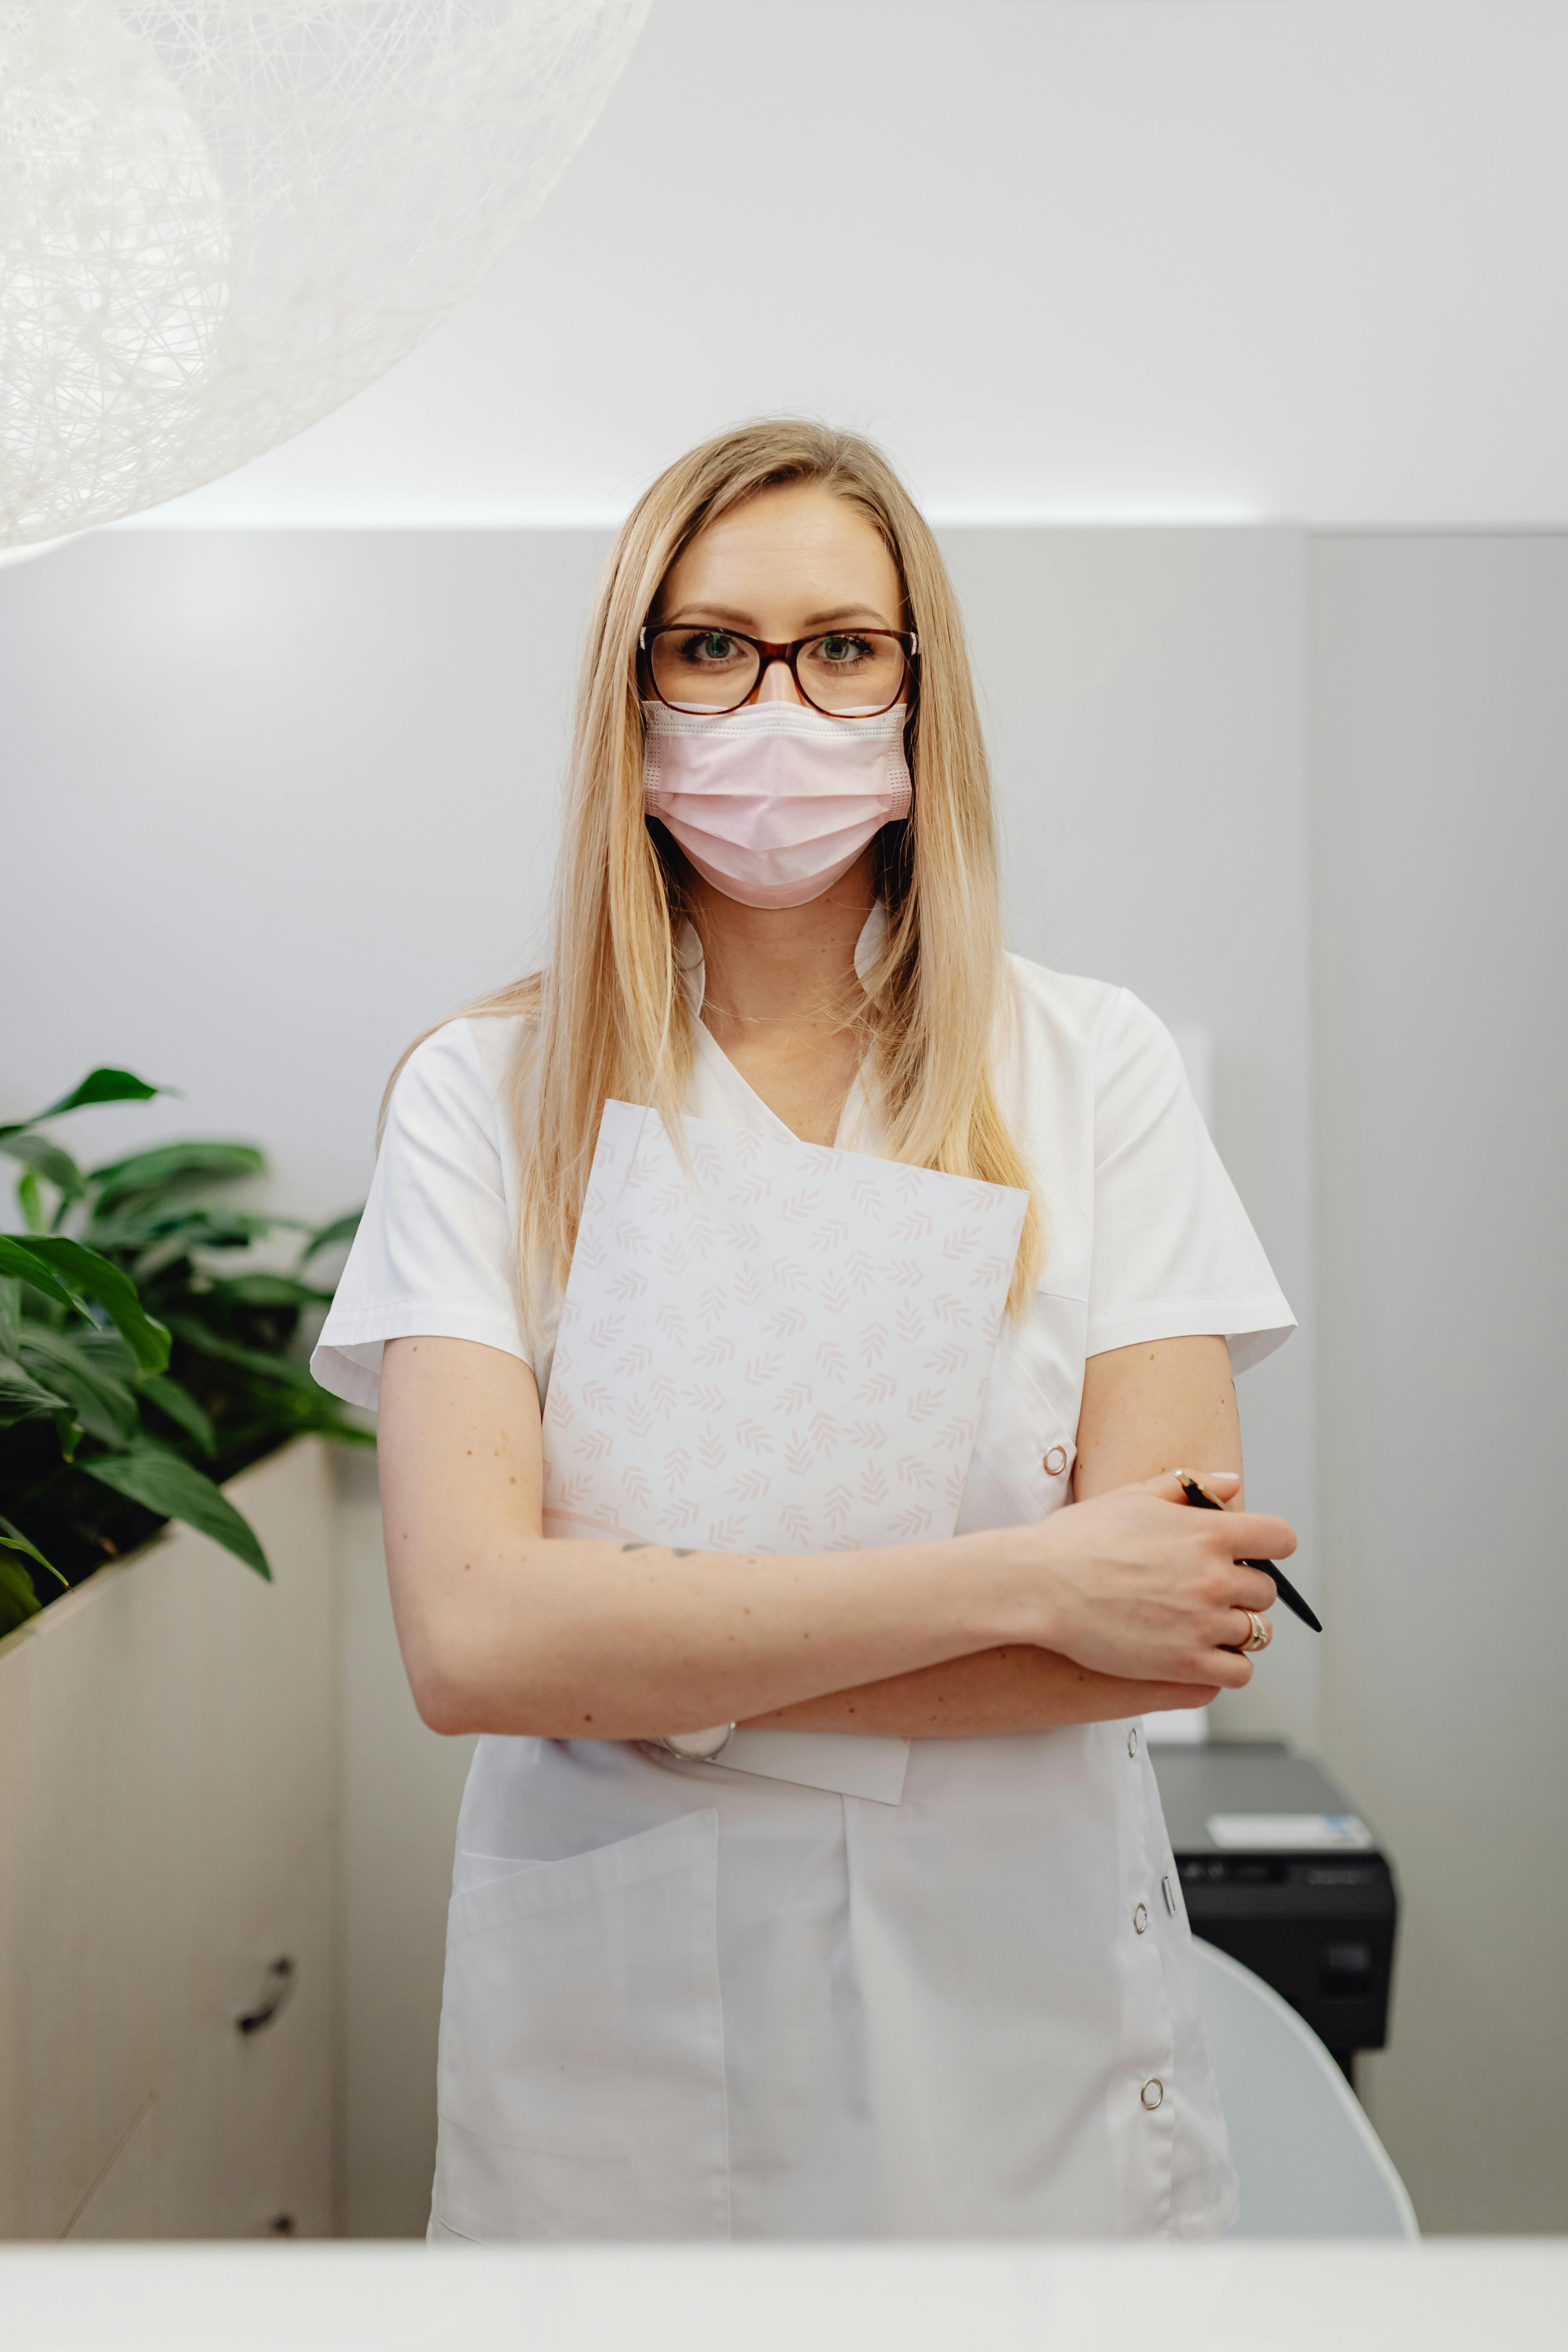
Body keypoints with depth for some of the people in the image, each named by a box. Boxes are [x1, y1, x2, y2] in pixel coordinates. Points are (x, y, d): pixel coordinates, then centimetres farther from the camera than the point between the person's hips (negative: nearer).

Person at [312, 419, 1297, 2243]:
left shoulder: (1092, 1067, -4)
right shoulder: (485, 1097, -6)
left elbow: (1177, 1629, -13)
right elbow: (465, 1639, -18)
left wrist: (633, 1654, -16)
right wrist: (1026, 1580, -20)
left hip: (1030, 2041, 1)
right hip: (610, 2045, 0)